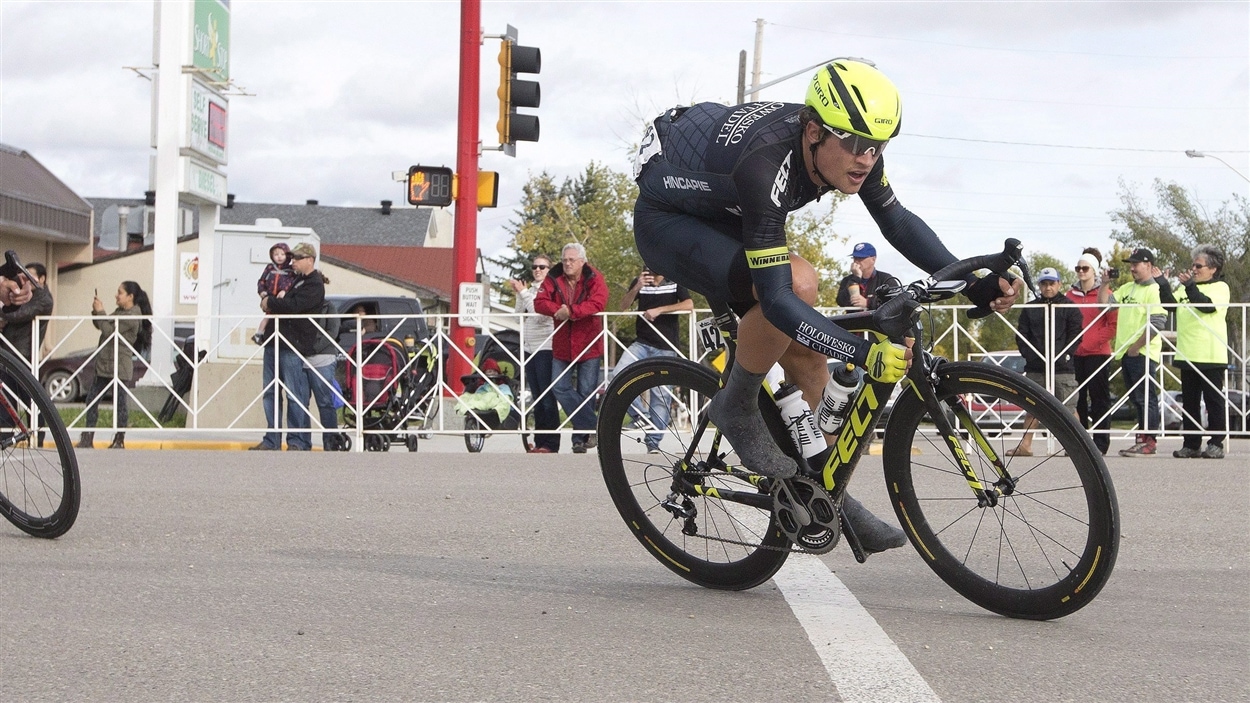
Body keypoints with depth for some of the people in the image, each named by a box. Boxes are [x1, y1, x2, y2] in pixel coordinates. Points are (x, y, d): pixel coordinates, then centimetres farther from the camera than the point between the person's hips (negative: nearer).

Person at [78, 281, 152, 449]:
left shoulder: (132, 316, -13)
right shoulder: (120, 312, 17)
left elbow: (109, 331, -17)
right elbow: (101, 325, 17)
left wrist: (100, 312, -9)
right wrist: (96, 312, 1)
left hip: (119, 367, -10)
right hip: (105, 365, 10)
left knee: (120, 402, -4)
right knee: (92, 400, 9)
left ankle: (119, 440, 2)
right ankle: (87, 439, 12)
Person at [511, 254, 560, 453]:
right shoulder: (530, 290, 15)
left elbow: (540, 314, -17)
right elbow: (519, 315, 12)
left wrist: (523, 293, -13)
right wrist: (519, 294, 1)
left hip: (546, 349, -8)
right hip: (529, 349, 8)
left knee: (548, 398, -8)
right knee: (537, 398, 9)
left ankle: (551, 444, -7)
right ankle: (540, 442, 13)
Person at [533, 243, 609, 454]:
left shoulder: (594, 279, -5)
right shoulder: (554, 279, 3)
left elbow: (598, 303, -21)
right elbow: (539, 302, -7)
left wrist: (571, 311, -27)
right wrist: (559, 310, -24)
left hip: (588, 345, -3)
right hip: (562, 347, 3)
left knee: (586, 393, 2)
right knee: (561, 389, -8)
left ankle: (580, 437, 12)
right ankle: (592, 427, -5)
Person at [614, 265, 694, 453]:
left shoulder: (675, 282, 4)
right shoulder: (640, 281, 10)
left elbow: (689, 305, -12)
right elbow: (623, 307, 0)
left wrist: (658, 310, -18)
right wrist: (637, 288, -17)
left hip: (666, 348, -2)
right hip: (642, 344, 2)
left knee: (661, 394, -3)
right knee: (618, 377, -21)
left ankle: (654, 441, 4)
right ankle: (640, 415, -6)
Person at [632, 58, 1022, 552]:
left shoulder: (849, 146, -18)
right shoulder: (767, 165, -40)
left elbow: (897, 222, -1)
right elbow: (777, 299, -42)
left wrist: (975, 285, -11)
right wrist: (865, 354, -49)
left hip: (723, 218, 8)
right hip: (667, 222, -8)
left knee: (806, 356, 1)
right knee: (798, 282, -33)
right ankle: (736, 407, -11)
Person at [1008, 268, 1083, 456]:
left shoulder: (1069, 307, 4)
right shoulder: (1030, 309, 13)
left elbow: (1075, 334, -1)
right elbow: (1021, 336, 11)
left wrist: (1062, 356, -10)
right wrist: (1028, 355, -3)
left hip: (1062, 368, -3)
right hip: (1035, 367, 3)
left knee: (1069, 408, -4)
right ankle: (1025, 445, 9)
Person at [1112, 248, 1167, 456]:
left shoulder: (1153, 290, -10)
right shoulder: (1127, 288, 16)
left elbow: (1157, 324, -18)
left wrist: (1137, 346, -17)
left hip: (1142, 353, -8)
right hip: (1126, 352, 8)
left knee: (1145, 397, -5)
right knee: (1136, 398, 12)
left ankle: (1149, 442, -3)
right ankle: (1143, 438, 19)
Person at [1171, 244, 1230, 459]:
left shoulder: (1220, 287, -1)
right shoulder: (1188, 288, 18)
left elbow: (1208, 305, -19)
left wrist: (1189, 286, -21)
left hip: (1210, 357, -6)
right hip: (1188, 356, 6)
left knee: (1214, 401, -2)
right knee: (1189, 402, 7)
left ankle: (1216, 444, 0)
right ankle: (1191, 444, 11)